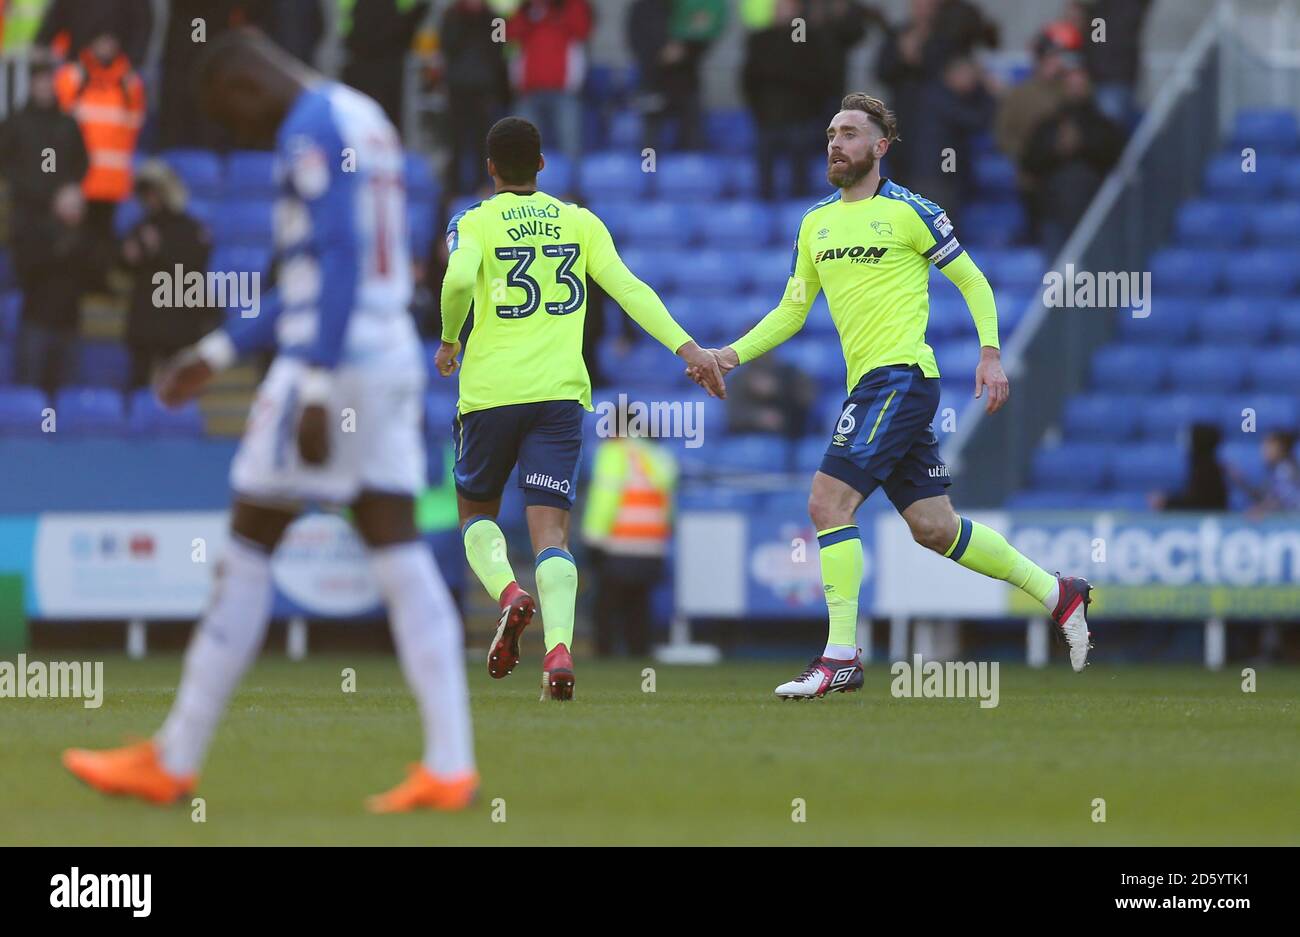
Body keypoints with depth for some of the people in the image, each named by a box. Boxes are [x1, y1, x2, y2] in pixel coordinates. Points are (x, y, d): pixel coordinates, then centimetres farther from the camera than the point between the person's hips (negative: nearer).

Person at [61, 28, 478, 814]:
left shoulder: (313, 130, -11)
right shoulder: (364, 121, 19)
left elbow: (340, 261, -20)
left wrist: (316, 388, -23)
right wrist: (221, 352, 26)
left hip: (336, 364, -9)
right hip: (396, 359, 9)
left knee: (248, 551, 1)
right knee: (399, 555, 3)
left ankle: (174, 762, 7)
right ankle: (450, 766, -5)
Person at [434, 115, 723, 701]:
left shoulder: (473, 223, 3)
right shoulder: (580, 223, 11)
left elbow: (460, 279, -17)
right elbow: (629, 289, 2)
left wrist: (449, 341, 0)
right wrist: (687, 348, -2)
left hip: (489, 389, -1)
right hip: (560, 390, 2)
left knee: (477, 513, 19)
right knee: (549, 528, -3)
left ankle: (507, 593, -12)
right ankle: (559, 650, -26)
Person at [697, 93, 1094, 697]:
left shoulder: (910, 211, -4)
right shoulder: (815, 223, 16)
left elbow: (973, 282, 1)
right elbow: (791, 310, 21)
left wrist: (991, 352, -10)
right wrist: (733, 354, 9)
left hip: (900, 374, -8)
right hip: (870, 384, 8)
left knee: (829, 500, -17)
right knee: (933, 527, 8)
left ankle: (841, 657, -14)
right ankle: (1057, 593, 22)